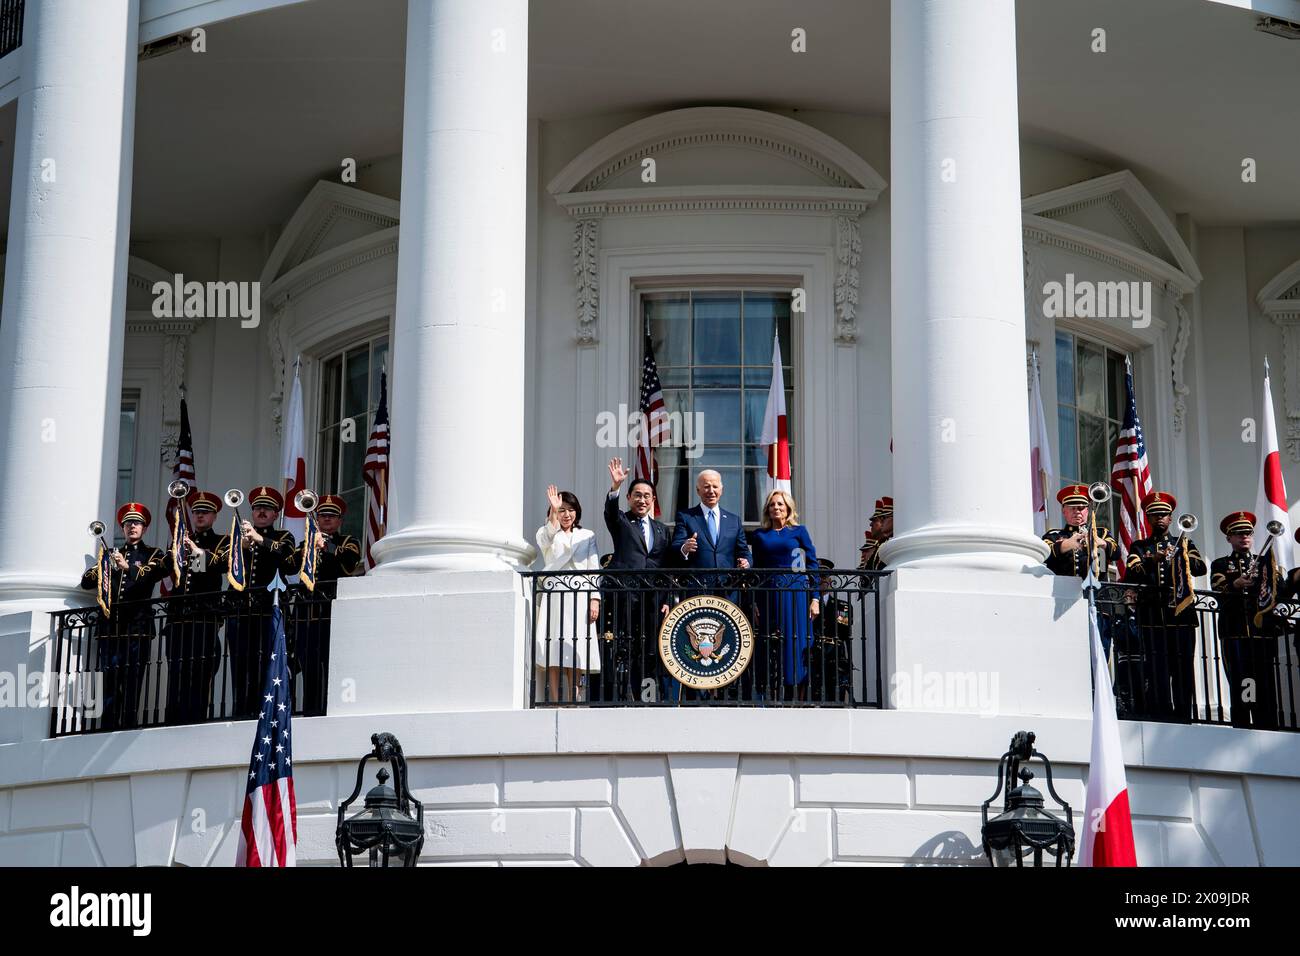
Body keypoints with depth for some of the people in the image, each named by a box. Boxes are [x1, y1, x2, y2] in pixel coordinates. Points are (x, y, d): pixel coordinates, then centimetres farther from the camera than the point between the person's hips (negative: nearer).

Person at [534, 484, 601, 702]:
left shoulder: (587, 536, 16)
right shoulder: (546, 534, 12)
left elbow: (594, 569, 10)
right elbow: (547, 539, -13)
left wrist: (595, 599, -2)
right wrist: (553, 511, -27)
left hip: (579, 598, 1)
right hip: (553, 597, -1)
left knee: (575, 654, -4)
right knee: (551, 655, -9)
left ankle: (574, 702, -2)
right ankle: (554, 704, -10)